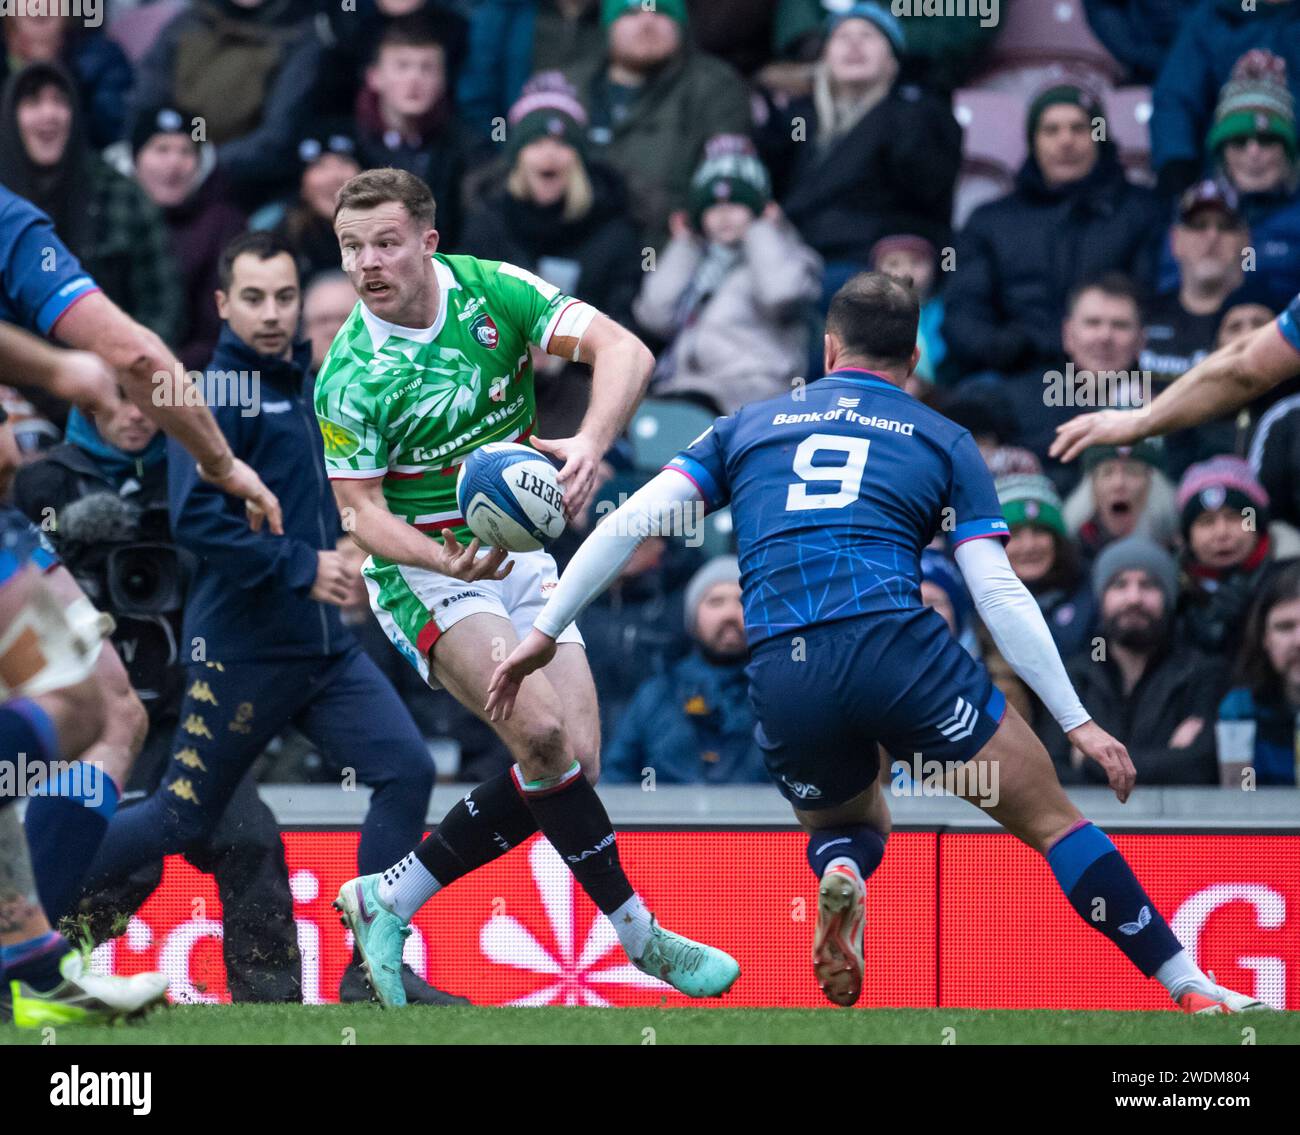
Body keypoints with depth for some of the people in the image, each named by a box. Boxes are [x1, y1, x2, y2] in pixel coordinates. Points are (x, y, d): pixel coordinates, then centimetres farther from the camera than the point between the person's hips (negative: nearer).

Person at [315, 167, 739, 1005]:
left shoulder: (495, 292, -8)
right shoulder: (349, 379, -15)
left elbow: (624, 351, -16)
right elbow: (364, 512, -13)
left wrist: (589, 444, -35)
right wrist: (446, 560, -33)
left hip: (519, 553, 5)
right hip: (425, 568, -5)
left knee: (575, 762, -5)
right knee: (540, 729, -25)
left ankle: (389, 899, 4)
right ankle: (638, 933, -14)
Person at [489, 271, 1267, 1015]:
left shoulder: (749, 427, 24)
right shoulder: (943, 441, 17)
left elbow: (628, 524, 14)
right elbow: (1000, 596, 7)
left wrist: (545, 632, 18)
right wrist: (1078, 723, 9)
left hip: (782, 676, 2)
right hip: (897, 647, -2)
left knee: (849, 825, 30)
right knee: (1051, 819, 9)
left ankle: (839, 877, -6)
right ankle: (1191, 990, 2)